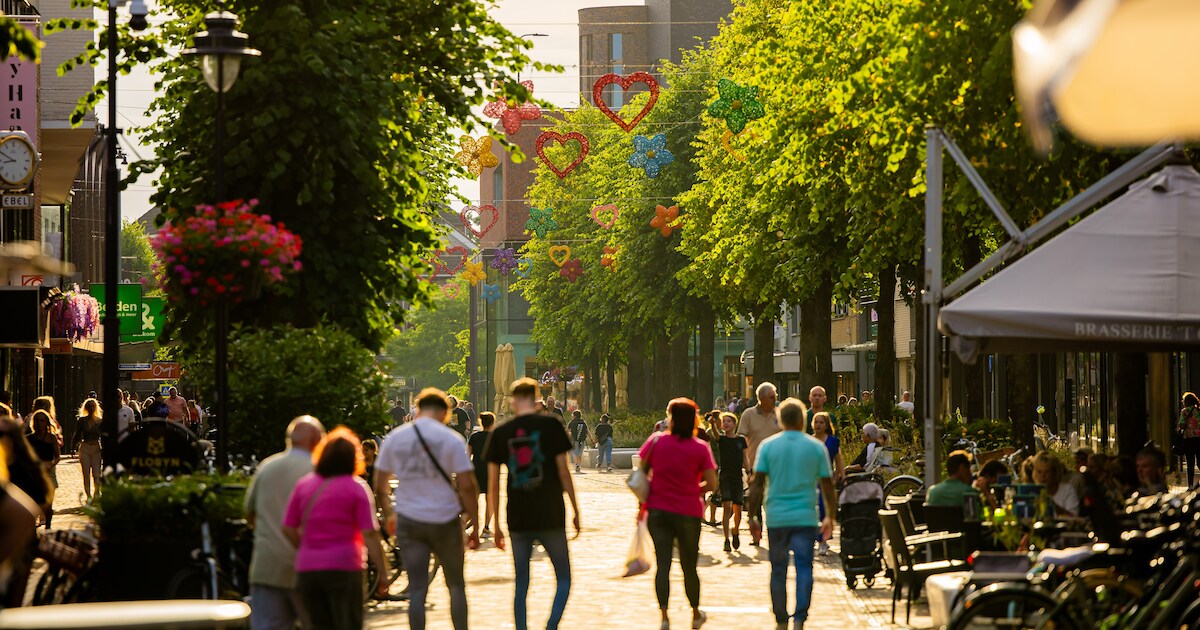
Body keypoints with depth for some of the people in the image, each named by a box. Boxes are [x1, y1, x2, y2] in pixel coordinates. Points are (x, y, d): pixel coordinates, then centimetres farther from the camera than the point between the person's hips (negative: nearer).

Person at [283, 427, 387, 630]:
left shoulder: (303, 484, 8)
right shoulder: (357, 488, -4)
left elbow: (288, 529, 8)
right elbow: (370, 534, -10)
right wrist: (383, 572, -7)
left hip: (307, 569, 4)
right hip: (342, 567, -4)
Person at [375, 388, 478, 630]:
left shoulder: (394, 438, 4)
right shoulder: (452, 439, -6)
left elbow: (380, 485, 8)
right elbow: (467, 486, -9)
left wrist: (389, 514, 23)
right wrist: (475, 525, -2)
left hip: (408, 520, 2)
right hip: (444, 519, -2)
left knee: (417, 589, 3)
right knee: (456, 585, 14)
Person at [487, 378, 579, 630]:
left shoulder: (500, 433, 2)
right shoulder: (550, 425, -4)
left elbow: (493, 484, 5)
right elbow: (563, 472, -5)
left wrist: (496, 525, 13)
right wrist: (576, 511, 6)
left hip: (518, 520, 2)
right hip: (551, 518, -2)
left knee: (521, 585, 11)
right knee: (563, 579, 9)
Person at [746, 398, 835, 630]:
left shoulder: (768, 446, 1)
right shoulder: (816, 447, 2)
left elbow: (757, 483, -3)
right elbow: (827, 485, 5)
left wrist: (752, 516, 3)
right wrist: (830, 517, 15)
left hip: (776, 517, 1)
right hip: (806, 517, -1)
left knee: (778, 570, 10)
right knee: (804, 567, -2)